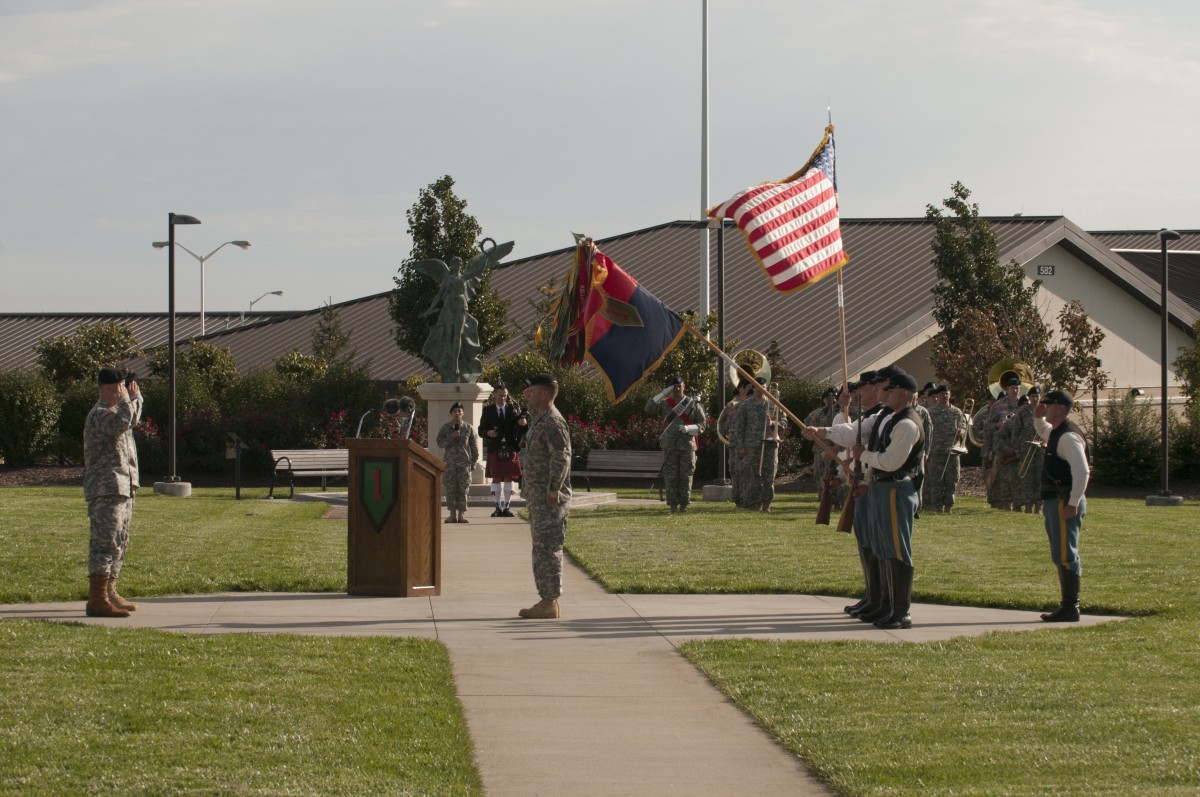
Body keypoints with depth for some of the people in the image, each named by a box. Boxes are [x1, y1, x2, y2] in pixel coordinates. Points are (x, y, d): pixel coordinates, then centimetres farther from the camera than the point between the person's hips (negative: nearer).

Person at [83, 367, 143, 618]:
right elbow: (120, 423, -34)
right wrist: (125, 400, -17)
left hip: (122, 488, 11)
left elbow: (132, 420, 39)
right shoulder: (99, 415, -14)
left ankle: (109, 594, 26)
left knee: (119, 543, 17)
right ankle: (97, 601, -17)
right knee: (106, 542, -14)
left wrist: (135, 396, 23)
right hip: (106, 490, -11)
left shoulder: (115, 410, 18)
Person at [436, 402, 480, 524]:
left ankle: (462, 514, 2)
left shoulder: (469, 428, 5)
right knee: (451, 489, -1)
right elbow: (440, 443, -3)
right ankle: (453, 514, 3)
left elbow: (474, 445, 7)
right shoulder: (445, 427, 6)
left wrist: (474, 462, 2)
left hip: (464, 463, 0)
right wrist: (452, 437, -16)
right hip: (449, 462, 0)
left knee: (463, 489, -1)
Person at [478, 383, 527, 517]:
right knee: (496, 479, 0)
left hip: (510, 449, 1)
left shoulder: (513, 409, 9)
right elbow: (481, 430, 6)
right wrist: (487, 433, -16)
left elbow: (519, 426, 1)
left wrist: (523, 423, -23)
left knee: (509, 478, 0)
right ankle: (498, 508, 4)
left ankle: (506, 507, 5)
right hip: (494, 449, -1)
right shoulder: (488, 410, 7)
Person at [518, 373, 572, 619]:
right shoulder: (540, 419, 15)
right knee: (541, 548, 13)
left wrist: (553, 491, -25)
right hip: (537, 496, 11)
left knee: (548, 548, -9)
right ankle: (547, 599, 18)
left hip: (548, 498, -11)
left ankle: (550, 602, -7)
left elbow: (561, 458, -24)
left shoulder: (553, 422, -17)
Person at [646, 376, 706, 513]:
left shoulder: (693, 404, 5)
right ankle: (673, 505, 2)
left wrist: (688, 428, -17)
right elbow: (649, 408, -7)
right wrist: (663, 393, -11)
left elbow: (702, 425, 3)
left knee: (686, 476, -1)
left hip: (687, 445, -1)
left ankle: (684, 504, 5)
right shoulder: (665, 404, 8)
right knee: (670, 476, -2)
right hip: (669, 445, 1)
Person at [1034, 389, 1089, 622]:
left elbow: (1082, 472, -26)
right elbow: (1043, 432, 41)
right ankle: (1068, 606, 20)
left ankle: (1070, 608, -8)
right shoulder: (1056, 432, 15)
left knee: (1065, 556, -10)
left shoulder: (1068, 437, -17)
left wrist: (1073, 504, -26)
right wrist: (1038, 417, 20)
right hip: (1054, 501, 11)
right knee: (1061, 557, 15)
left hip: (1064, 503, -11)